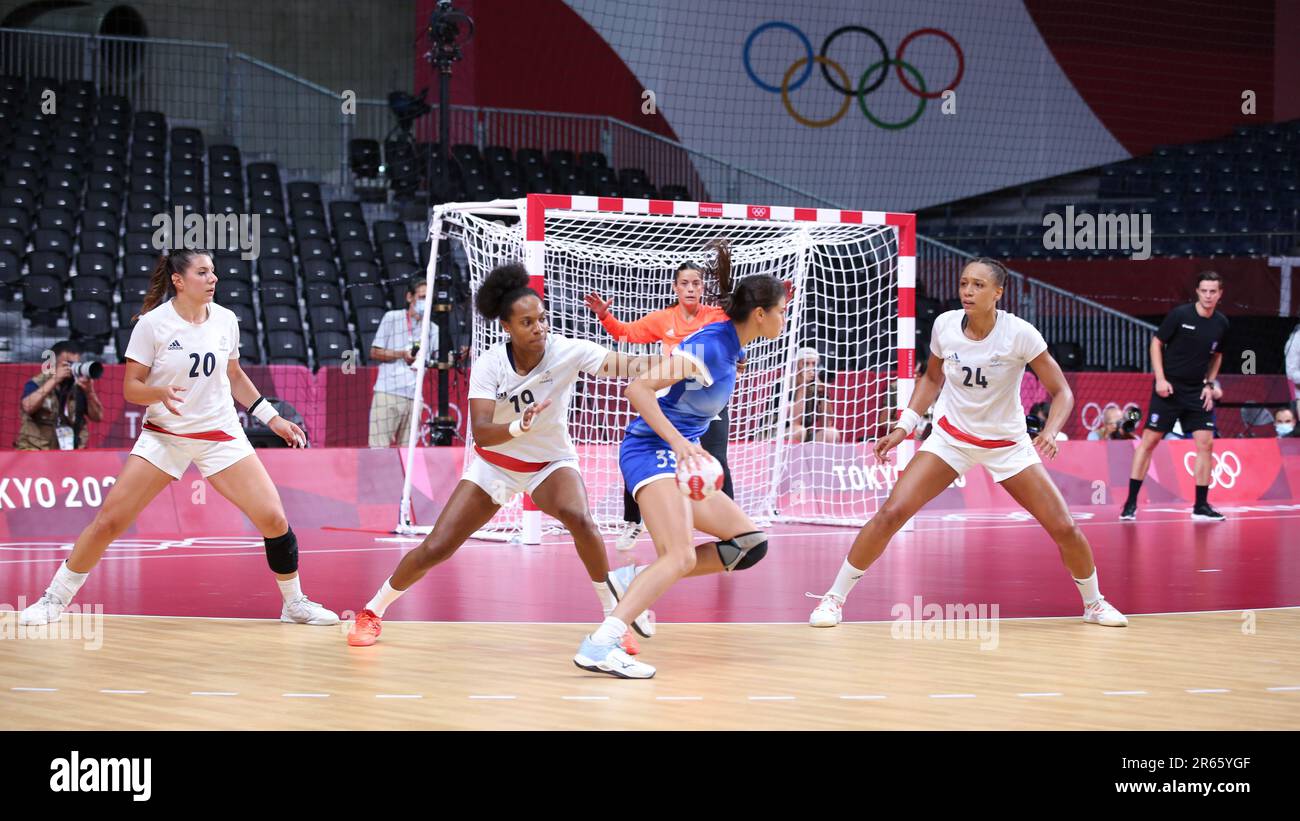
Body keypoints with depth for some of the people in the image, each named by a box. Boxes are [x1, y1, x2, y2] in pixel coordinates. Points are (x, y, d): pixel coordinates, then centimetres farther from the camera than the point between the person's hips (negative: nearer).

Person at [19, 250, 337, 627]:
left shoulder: (226, 320, 0)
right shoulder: (152, 323, -11)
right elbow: (131, 388, -7)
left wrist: (271, 417, 12)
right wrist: (161, 393, -27)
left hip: (220, 435, 2)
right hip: (164, 436, -2)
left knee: (274, 519, -10)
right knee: (108, 520, -9)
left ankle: (295, 603, 11)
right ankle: (55, 599, 8)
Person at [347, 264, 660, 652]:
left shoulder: (567, 351, -24)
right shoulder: (489, 365, -23)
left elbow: (622, 364, -38)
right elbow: (480, 432, -32)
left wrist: (660, 362, -58)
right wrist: (519, 427, -50)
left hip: (551, 461, -1)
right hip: (494, 463, 1)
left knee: (578, 518, -34)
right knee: (434, 549, -2)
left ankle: (615, 614, -19)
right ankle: (372, 611, 23)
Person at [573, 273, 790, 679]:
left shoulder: (728, 345, 11)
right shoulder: (708, 345, -16)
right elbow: (637, 388, -21)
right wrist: (678, 441, -27)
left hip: (679, 454, 10)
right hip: (652, 451, -10)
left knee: (751, 544, 6)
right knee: (681, 557, -27)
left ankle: (636, 580, 0)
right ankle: (599, 645, -40)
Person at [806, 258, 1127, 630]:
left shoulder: (1020, 334, -19)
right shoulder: (944, 325, -11)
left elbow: (1062, 392, -13)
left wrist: (1050, 432, -31)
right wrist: (904, 426, 1)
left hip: (1007, 442, -1)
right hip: (951, 437, 1)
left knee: (1063, 527, -7)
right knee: (891, 513, -16)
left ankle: (1093, 603, 20)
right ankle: (835, 597, -4)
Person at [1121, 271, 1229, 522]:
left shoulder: (1221, 323, 1)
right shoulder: (1180, 314, -12)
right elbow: (1157, 343, -4)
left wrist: (1210, 383, 6)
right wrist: (1160, 379, -12)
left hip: (1198, 391, 4)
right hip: (1170, 388, -4)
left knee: (1206, 443, -3)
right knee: (1149, 440, -5)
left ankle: (1201, 506, 6)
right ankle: (1131, 503, 0)